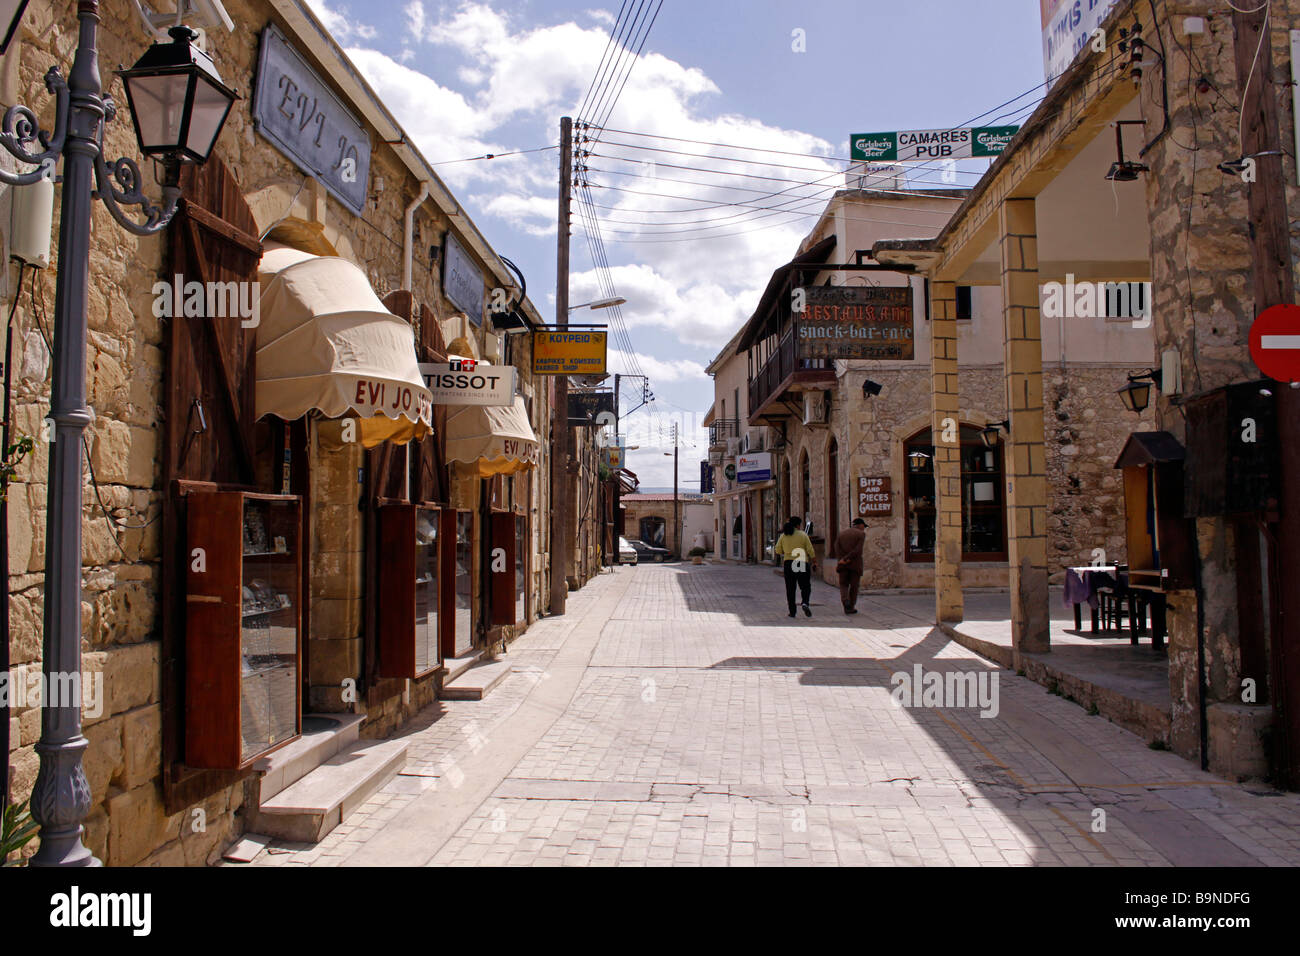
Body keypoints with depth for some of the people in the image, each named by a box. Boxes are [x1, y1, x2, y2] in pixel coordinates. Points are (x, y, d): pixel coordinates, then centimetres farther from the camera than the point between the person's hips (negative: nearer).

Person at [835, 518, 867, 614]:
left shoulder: (842, 533, 10)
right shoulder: (861, 534, -2)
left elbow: (837, 549, -3)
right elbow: (858, 550, -15)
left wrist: (845, 560, -11)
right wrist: (846, 559, -12)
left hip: (843, 564, 3)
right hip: (856, 564, -3)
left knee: (843, 585, 11)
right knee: (854, 586, 10)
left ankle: (845, 601, -14)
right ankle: (851, 607, 12)